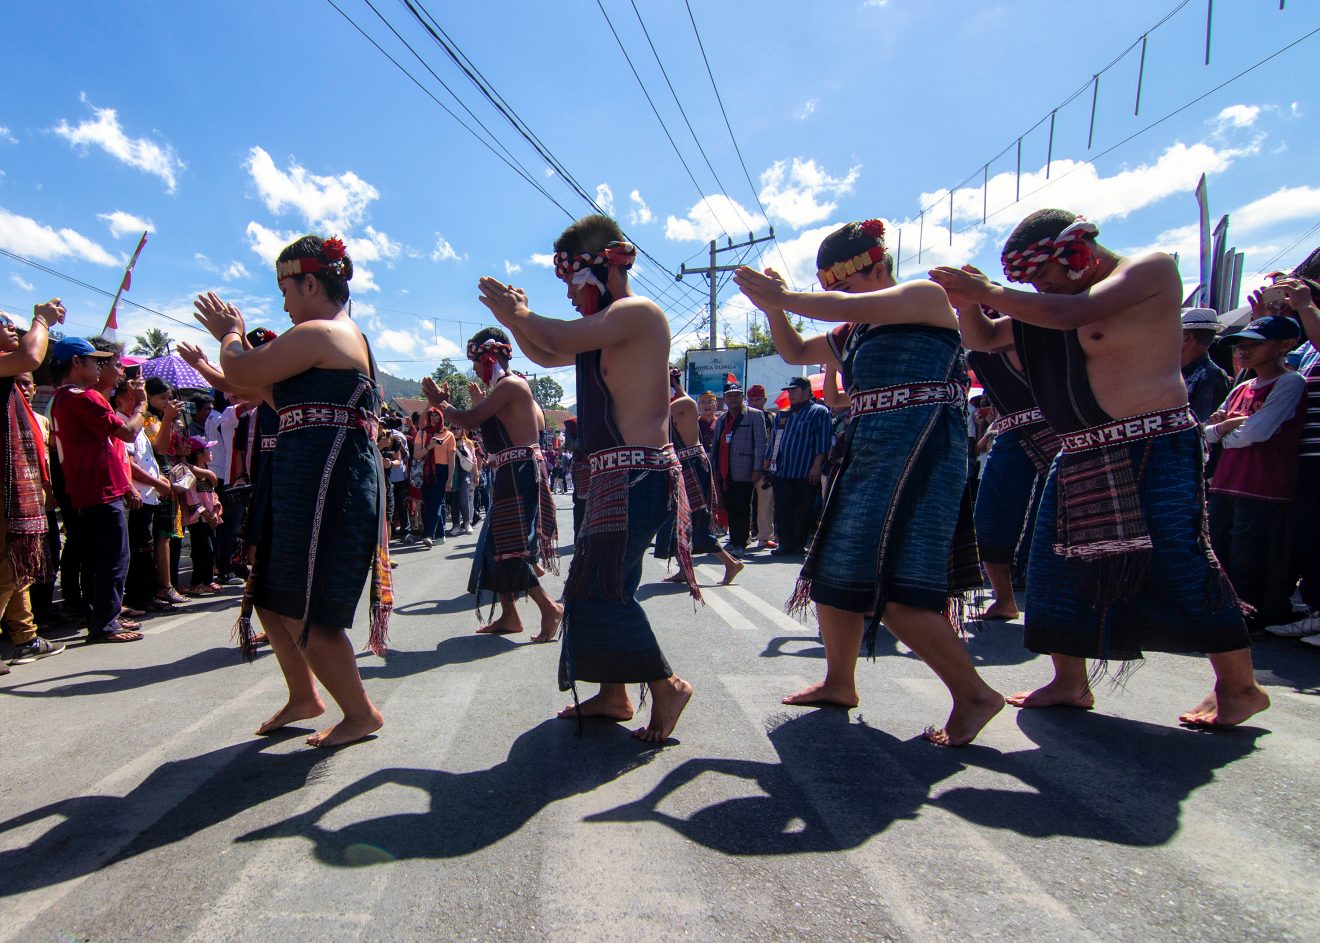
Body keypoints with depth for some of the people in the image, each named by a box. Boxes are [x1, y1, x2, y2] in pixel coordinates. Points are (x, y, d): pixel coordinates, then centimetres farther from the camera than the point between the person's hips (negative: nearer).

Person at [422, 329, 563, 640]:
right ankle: (509, 615, 20)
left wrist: (440, 403, -1)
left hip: (519, 472, -10)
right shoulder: (514, 385, 17)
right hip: (512, 475, 10)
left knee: (511, 548, -9)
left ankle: (550, 607, -1)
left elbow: (469, 420, -17)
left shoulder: (509, 384, -13)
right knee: (497, 544, 13)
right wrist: (481, 401, 18)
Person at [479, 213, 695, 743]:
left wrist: (520, 315, -2)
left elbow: (564, 339, -21)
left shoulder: (636, 312, -9)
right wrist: (515, 322, 11)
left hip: (638, 474, -10)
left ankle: (666, 685, 1)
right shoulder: (607, 326, 21)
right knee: (594, 585, 13)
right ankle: (613, 695, 24)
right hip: (613, 475, 10)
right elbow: (548, 355, 28)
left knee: (602, 588, -13)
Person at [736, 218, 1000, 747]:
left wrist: (784, 296, -6)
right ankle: (839, 683, 29)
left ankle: (974, 695, 0)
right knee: (833, 575, 12)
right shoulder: (854, 332, 20)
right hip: (865, 458, 9)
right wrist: (773, 310, 10)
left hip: (919, 454, -9)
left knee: (893, 591, -16)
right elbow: (796, 352, 28)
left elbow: (848, 306, -17)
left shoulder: (925, 296, -2)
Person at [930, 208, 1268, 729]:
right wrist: (966, 301, -5)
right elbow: (983, 338, 16)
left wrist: (988, 291, -20)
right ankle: (1070, 683, 15)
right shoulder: (1057, 302, 15)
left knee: (1176, 563, -6)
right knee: (1056, 567, 4)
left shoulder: (1151, 269, -6)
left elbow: (1073, 313, -22)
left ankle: (1239, 686, 13)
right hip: (1081, 458, 7)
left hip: (1154, 450, -7)